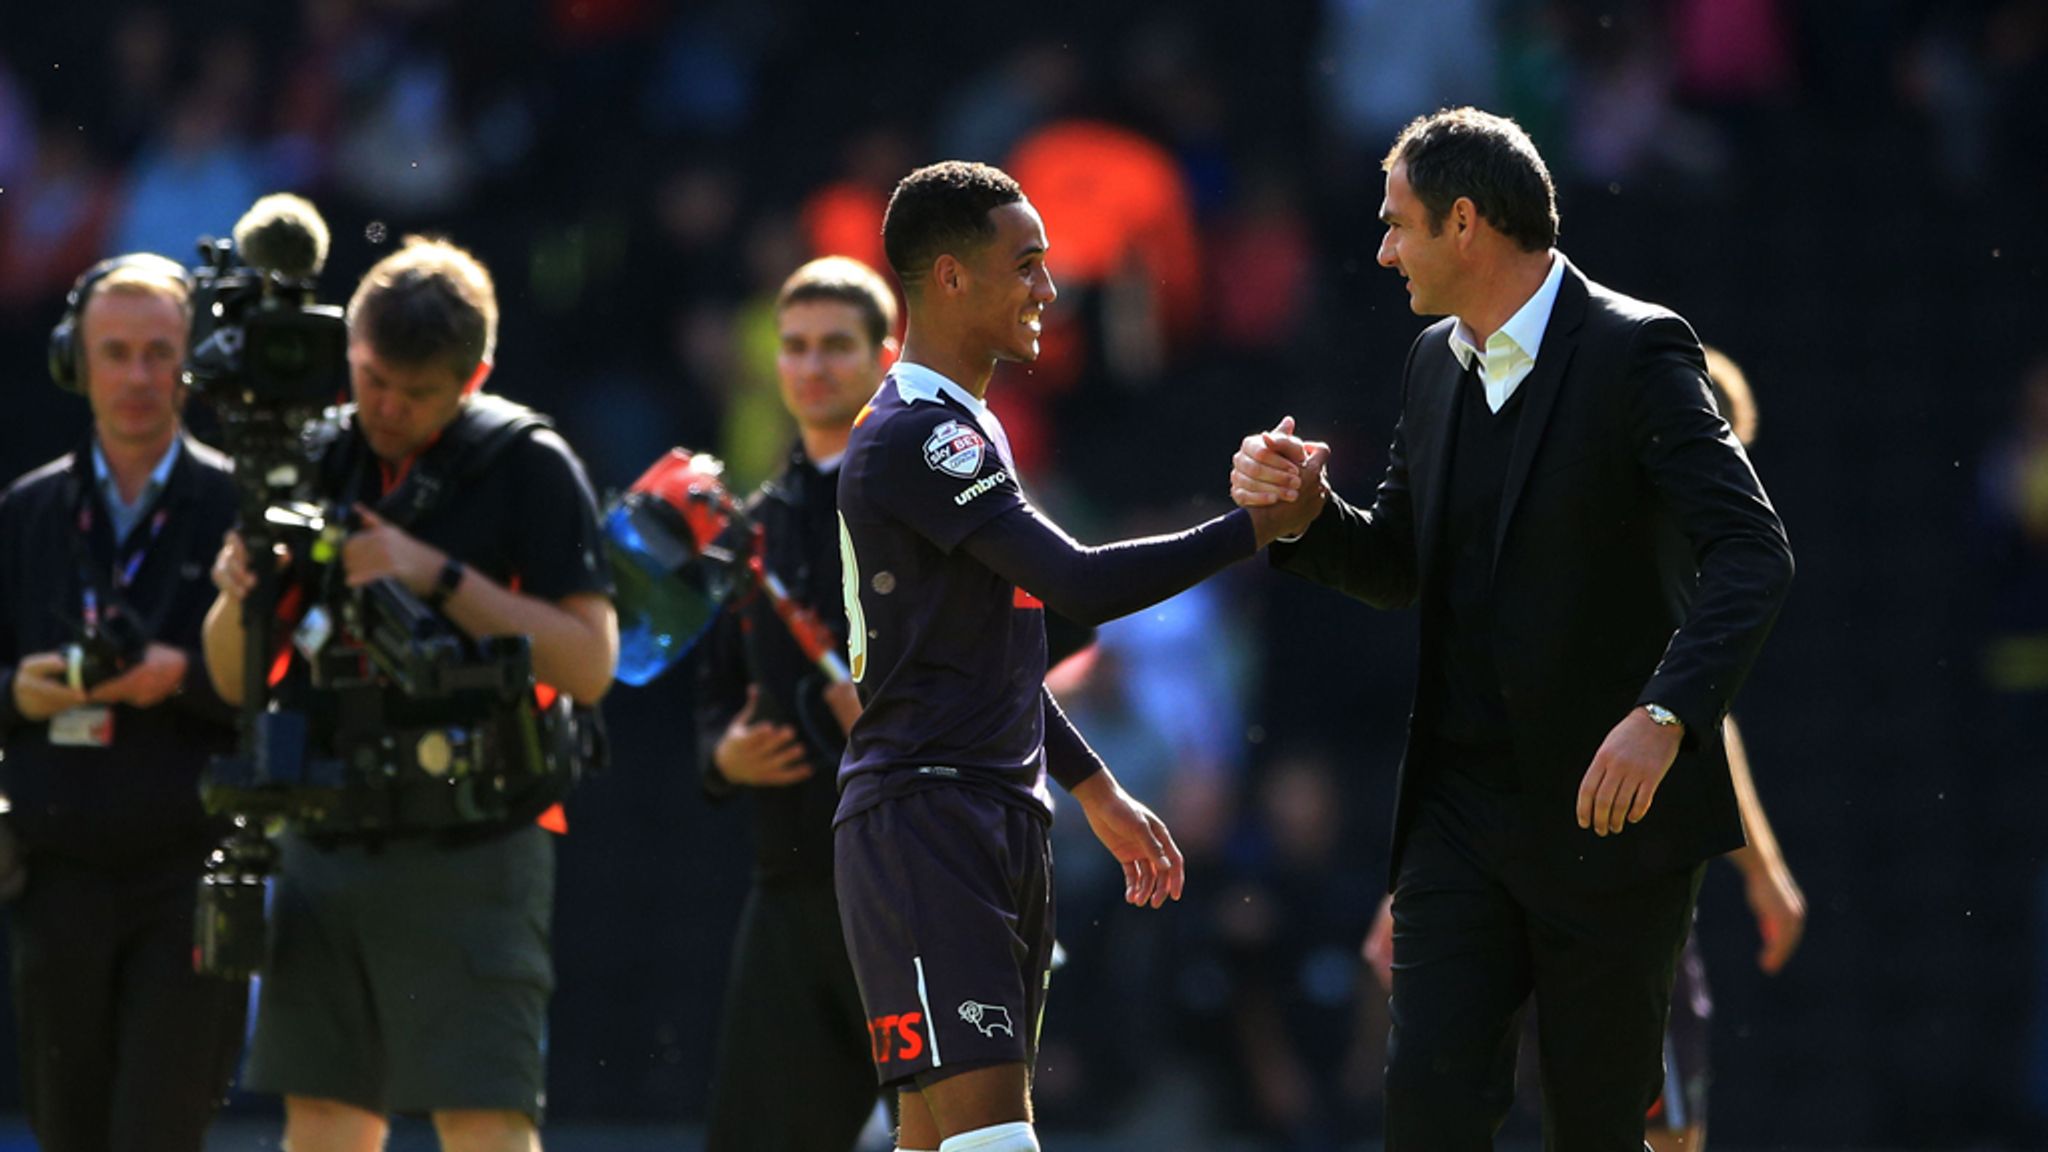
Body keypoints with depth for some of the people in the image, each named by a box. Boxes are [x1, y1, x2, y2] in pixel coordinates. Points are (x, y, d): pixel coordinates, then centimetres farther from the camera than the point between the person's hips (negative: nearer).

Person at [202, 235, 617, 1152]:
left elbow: (588, 662, -11)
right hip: (324, 849, 5)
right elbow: (233, 678, 13)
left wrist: (440, 576, -19)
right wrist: (236, 597, -10)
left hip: (467, 859, -5)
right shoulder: (317, 463, 10)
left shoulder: (530, 467, -3)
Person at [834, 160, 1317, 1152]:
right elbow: (1079, 585, -21)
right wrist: (1255, 528, -15)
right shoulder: (911, 438, -13)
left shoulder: (964, 430, 20)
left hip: (1002, 824, 10)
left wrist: (1097, 790, 30)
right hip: (923, 818, -10)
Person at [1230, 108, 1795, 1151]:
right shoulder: (1436, 363, 12)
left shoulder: (1634, 352, -11)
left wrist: (1666, 715, -32)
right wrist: (1307, 514, 0)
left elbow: (1751, 552, -19)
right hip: (1462, 809, 6)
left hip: (1610, 804, -6)